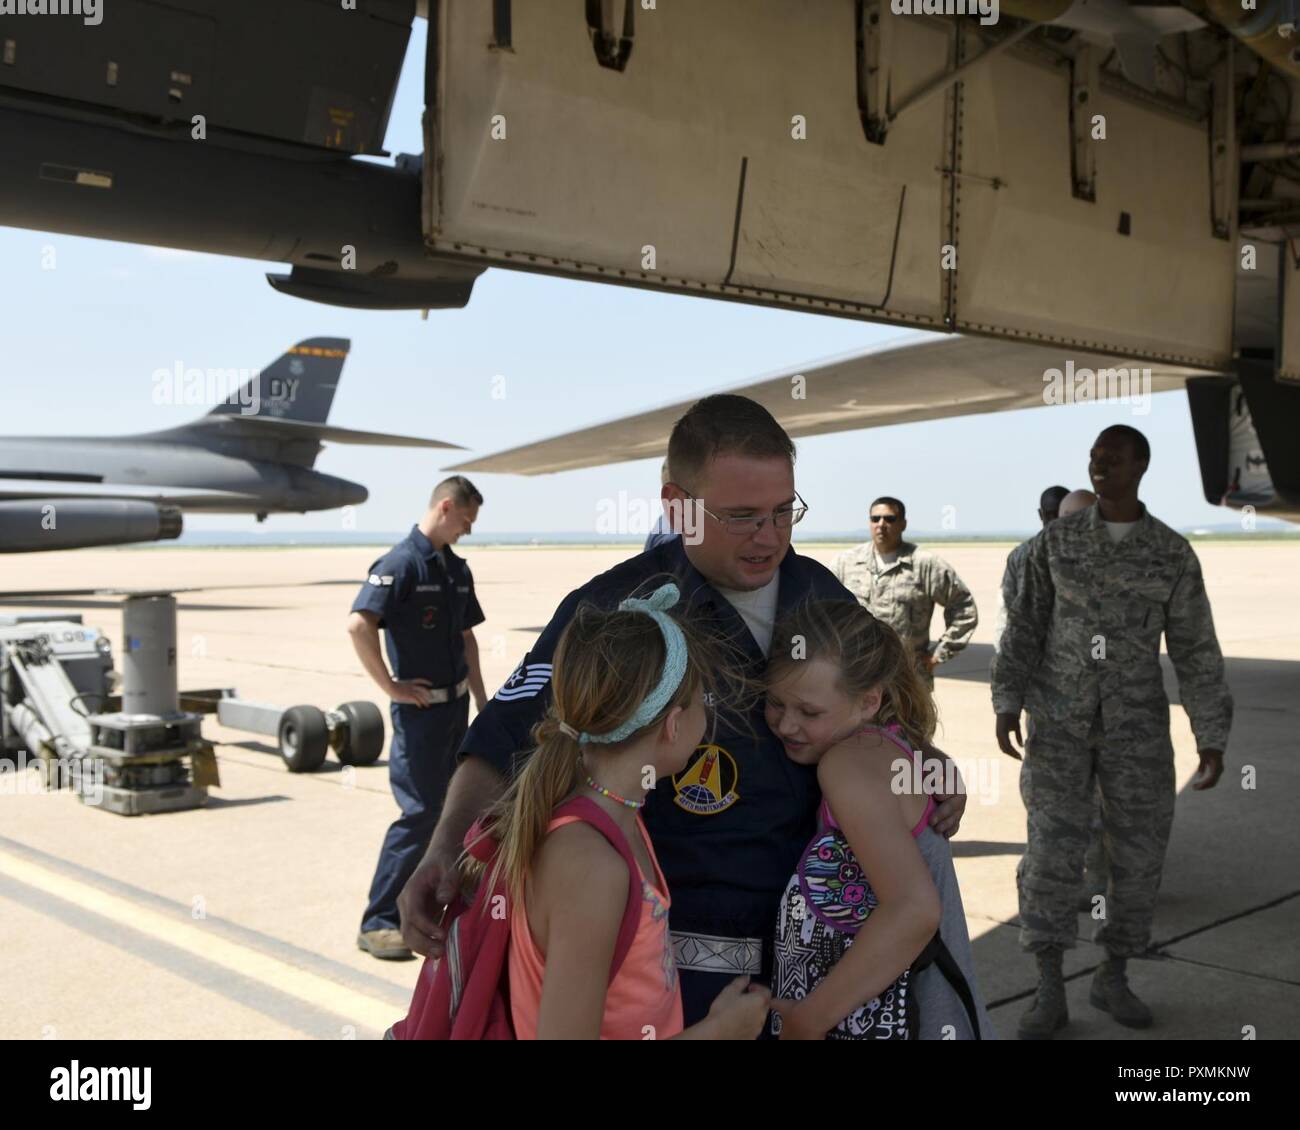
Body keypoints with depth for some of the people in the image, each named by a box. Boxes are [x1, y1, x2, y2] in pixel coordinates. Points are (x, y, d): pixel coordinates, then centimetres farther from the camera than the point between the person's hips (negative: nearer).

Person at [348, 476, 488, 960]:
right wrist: (391, 686, -20)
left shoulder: (457, 569, 11)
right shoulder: (401, 562, -15)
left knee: (449, 807, 14)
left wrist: (481, 700, 18)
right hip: (420, 706, -8)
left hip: (455, 703, 8)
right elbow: (359, 624, -26)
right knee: (420, 812, -8)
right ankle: (379, 923, 0)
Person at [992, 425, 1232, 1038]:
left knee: (1138, 851, 3)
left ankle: (1113, 980, 23)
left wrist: (1213, 739, -5)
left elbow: (1196, 651, 0)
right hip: (1061, 717, -1)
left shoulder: (1174, 554, -1)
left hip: (1135, 720, 1)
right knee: (1053, 848, -8)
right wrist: (1007, 706, -9)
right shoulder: (1056, 539, 0)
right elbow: (1025, 627, 1)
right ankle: (1049, 994, 0)